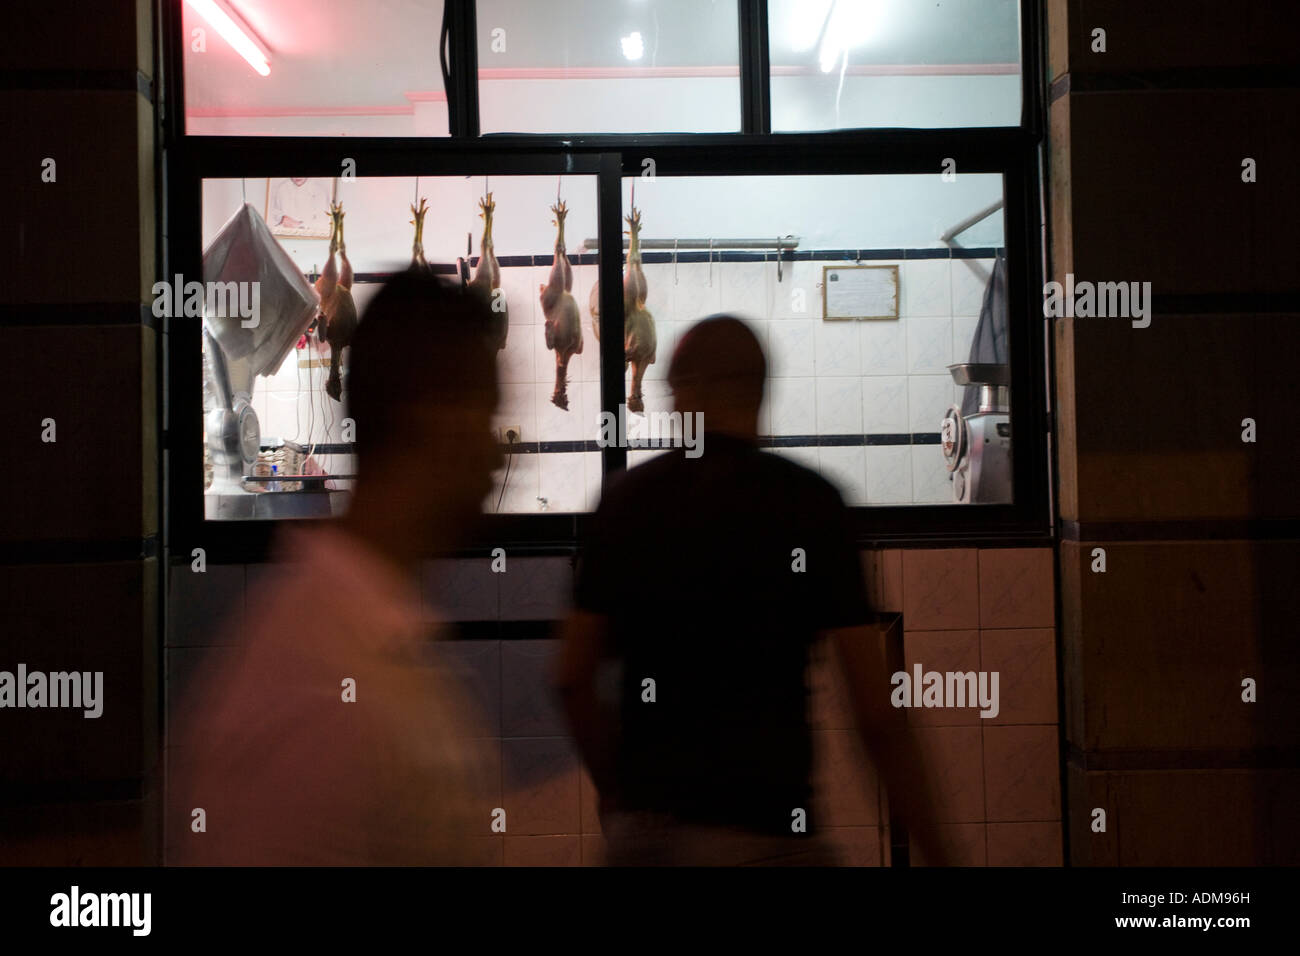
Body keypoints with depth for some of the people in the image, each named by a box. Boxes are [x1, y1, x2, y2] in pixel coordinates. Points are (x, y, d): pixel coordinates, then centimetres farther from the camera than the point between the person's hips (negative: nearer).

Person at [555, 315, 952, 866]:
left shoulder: (627, 496, 1)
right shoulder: (810, 500, -9)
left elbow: (573, 679, 5)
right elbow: (876, 715, -11)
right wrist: (936, 852, -2)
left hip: (642, 825, 4)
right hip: (759, 830, -4)